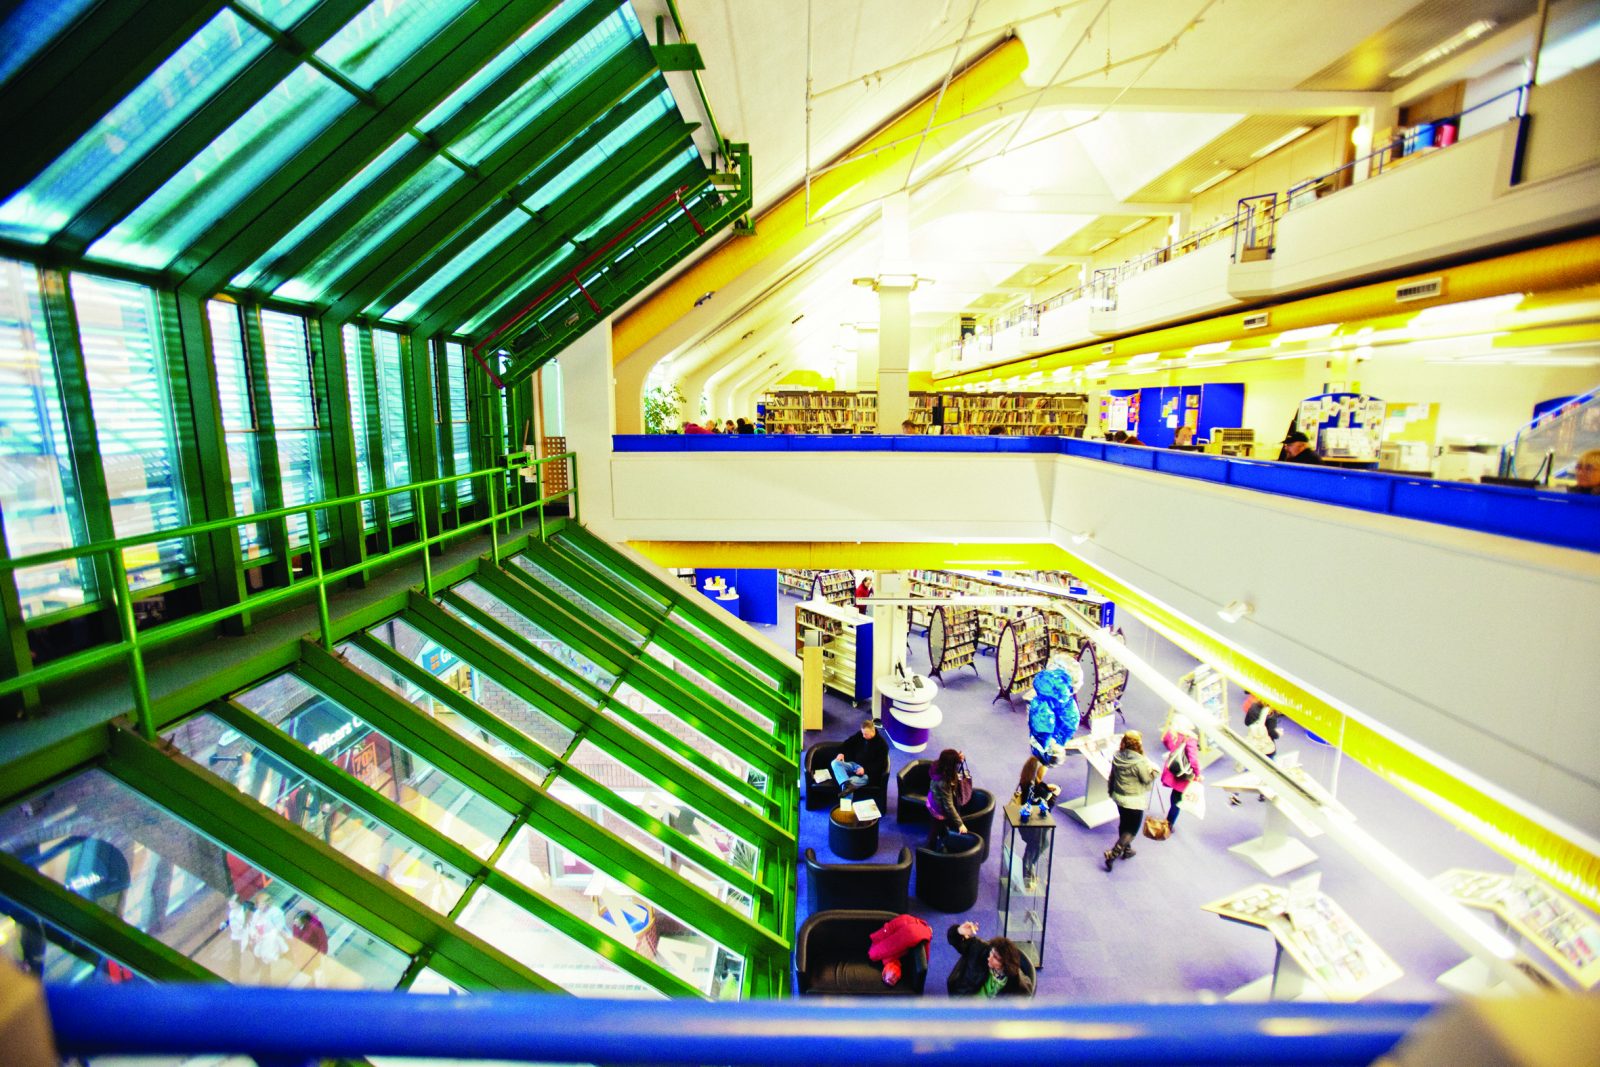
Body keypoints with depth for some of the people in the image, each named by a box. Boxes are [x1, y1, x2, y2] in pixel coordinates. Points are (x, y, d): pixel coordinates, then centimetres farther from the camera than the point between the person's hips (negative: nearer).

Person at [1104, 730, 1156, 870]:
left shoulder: (1117, 756, -6)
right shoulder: (1140, 762, -26)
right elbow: (1147, 779, -14)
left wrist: (1111, 792, 19)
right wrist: (1153, 770, 4)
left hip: (1118, 797, 6)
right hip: (1134, 801, -6)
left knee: (1124, 824, 25)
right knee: (1132, 829, 7)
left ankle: (1127, 850, 43)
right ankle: (1112, 854, -2)